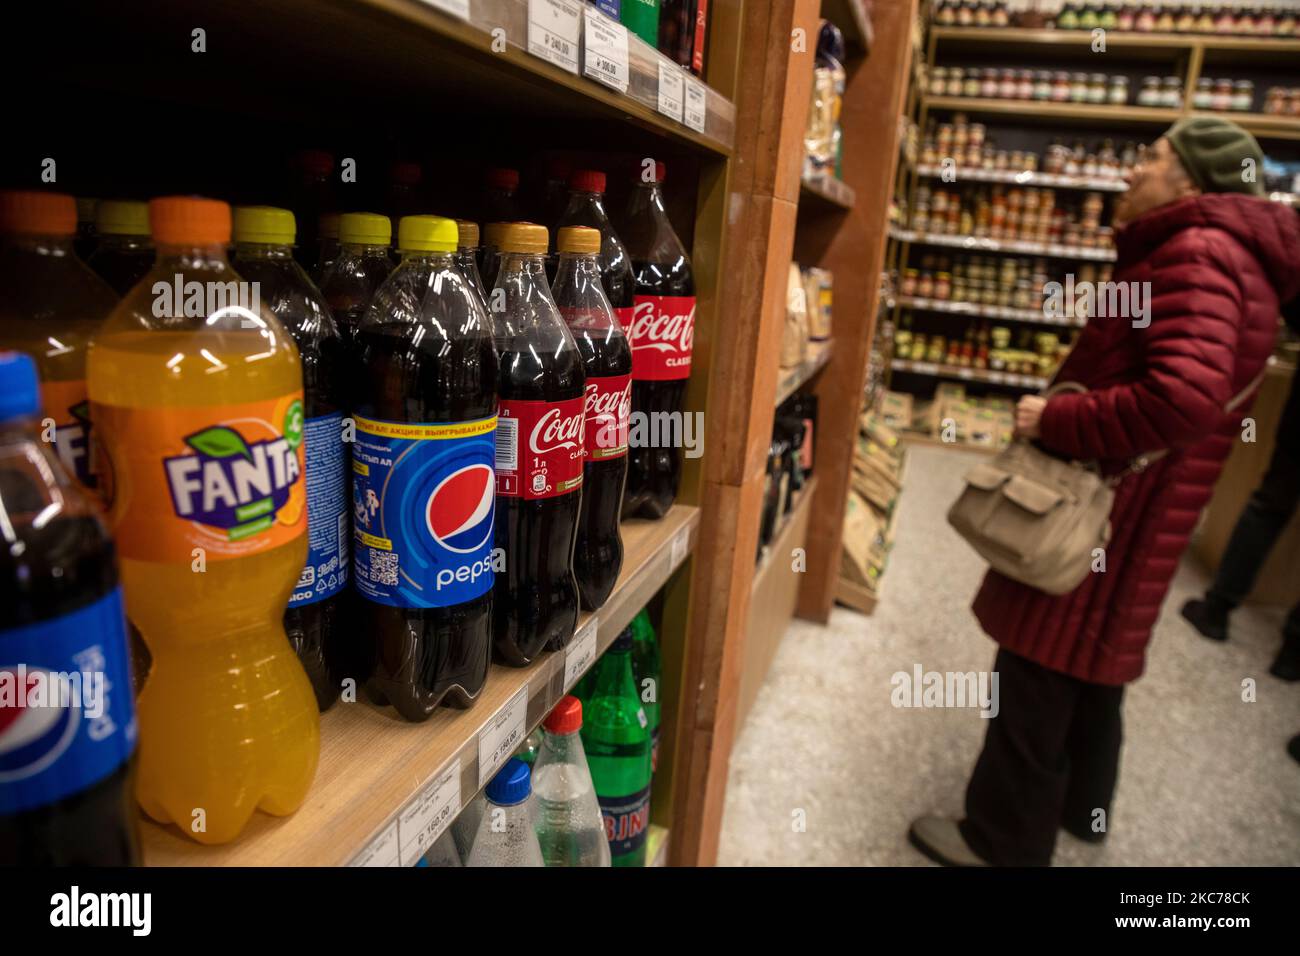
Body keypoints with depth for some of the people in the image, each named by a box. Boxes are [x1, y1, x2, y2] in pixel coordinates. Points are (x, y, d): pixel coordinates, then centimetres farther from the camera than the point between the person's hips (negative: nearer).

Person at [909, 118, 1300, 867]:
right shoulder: (1213, 252, 17)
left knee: (1038, 668, 0)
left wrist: (1054, 422, -23)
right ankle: (1080, 804, 41)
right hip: (1123, 498, 11)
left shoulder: (1196, 252, -18)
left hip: (1119, 504, -11)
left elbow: (1183, 400, -33)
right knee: (1088, 655, 22)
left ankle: (1005, 842, 16)